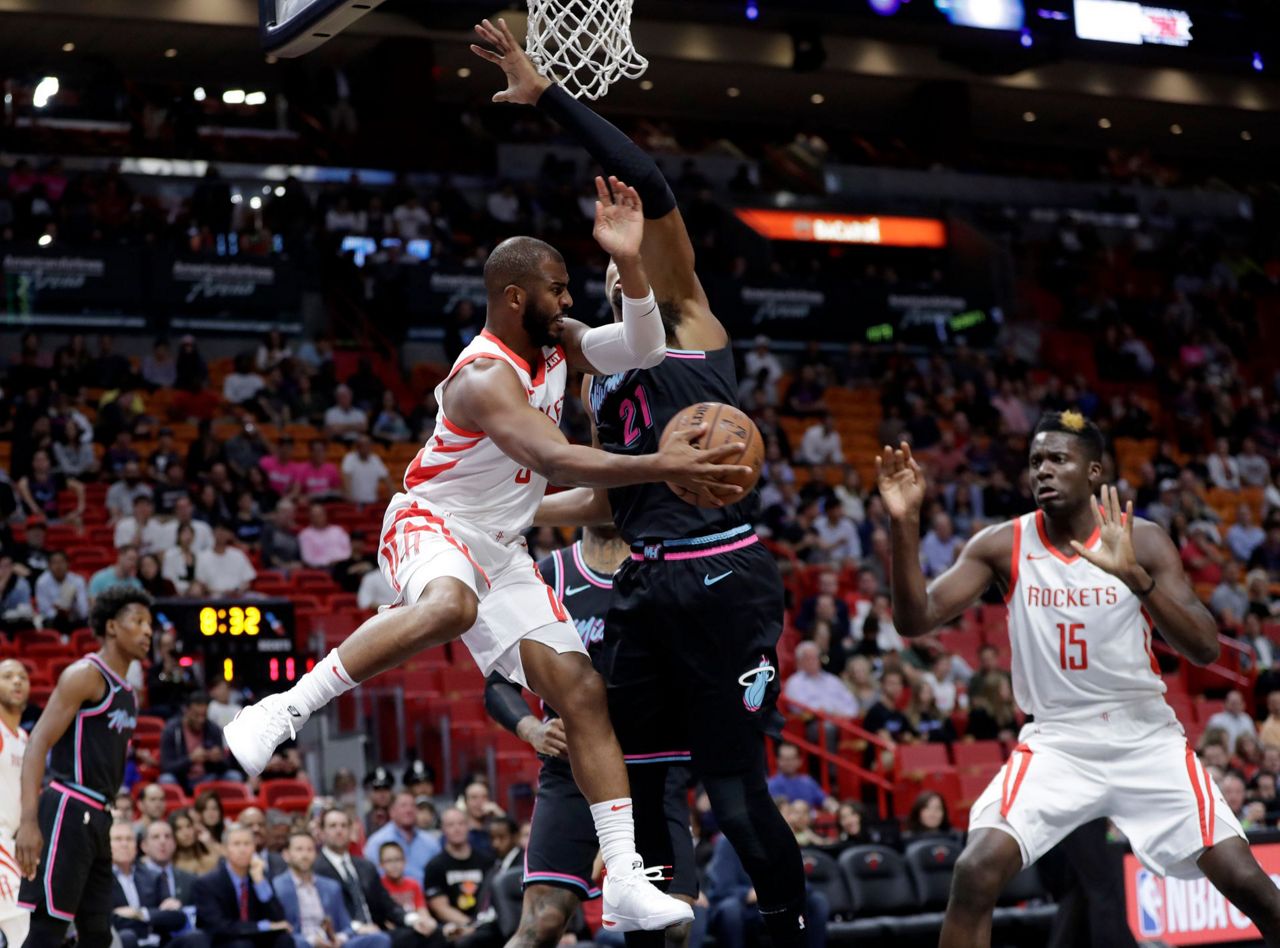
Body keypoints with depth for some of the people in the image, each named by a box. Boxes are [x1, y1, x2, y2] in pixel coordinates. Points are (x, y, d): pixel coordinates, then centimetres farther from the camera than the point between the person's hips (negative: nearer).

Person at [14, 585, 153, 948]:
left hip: (96, 818, 9)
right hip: (68, 812, -9)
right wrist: (29, 820, -27)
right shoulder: (85, 674, -9)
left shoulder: (127, 693, 18)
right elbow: (37, 745, -17)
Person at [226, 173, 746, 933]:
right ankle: (282, 712, -34)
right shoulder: (485, 377, -25)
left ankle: (625, 882, -6)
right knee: (451, 605, -44)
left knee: (582, 690, -5)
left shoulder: (558, 342, 4)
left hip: (502, 550, 8)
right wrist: (661, 468, -42)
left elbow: (645, 350, 0)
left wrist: (630, 263, -15)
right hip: (432, 523, -8)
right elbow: (554, 459, -38)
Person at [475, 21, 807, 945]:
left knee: (737, 793, -5)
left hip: (723, 579, -7)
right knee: (632, 793, 7)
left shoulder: (691, 320, 1)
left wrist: (545, 94, -13)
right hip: (647, 589, 8)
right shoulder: (602, 377, 21)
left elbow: (650, 187, -13)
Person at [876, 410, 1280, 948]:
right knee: (975, 874, -22)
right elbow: (915, 620, -12)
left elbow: (1205, 648, -18)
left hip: (1146, 741, 0)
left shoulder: (1142, 540, -8)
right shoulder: (1003, 545, -5)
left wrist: (1133, 575, -34)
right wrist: (905, 523, -27)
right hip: (1054, 745, 0)